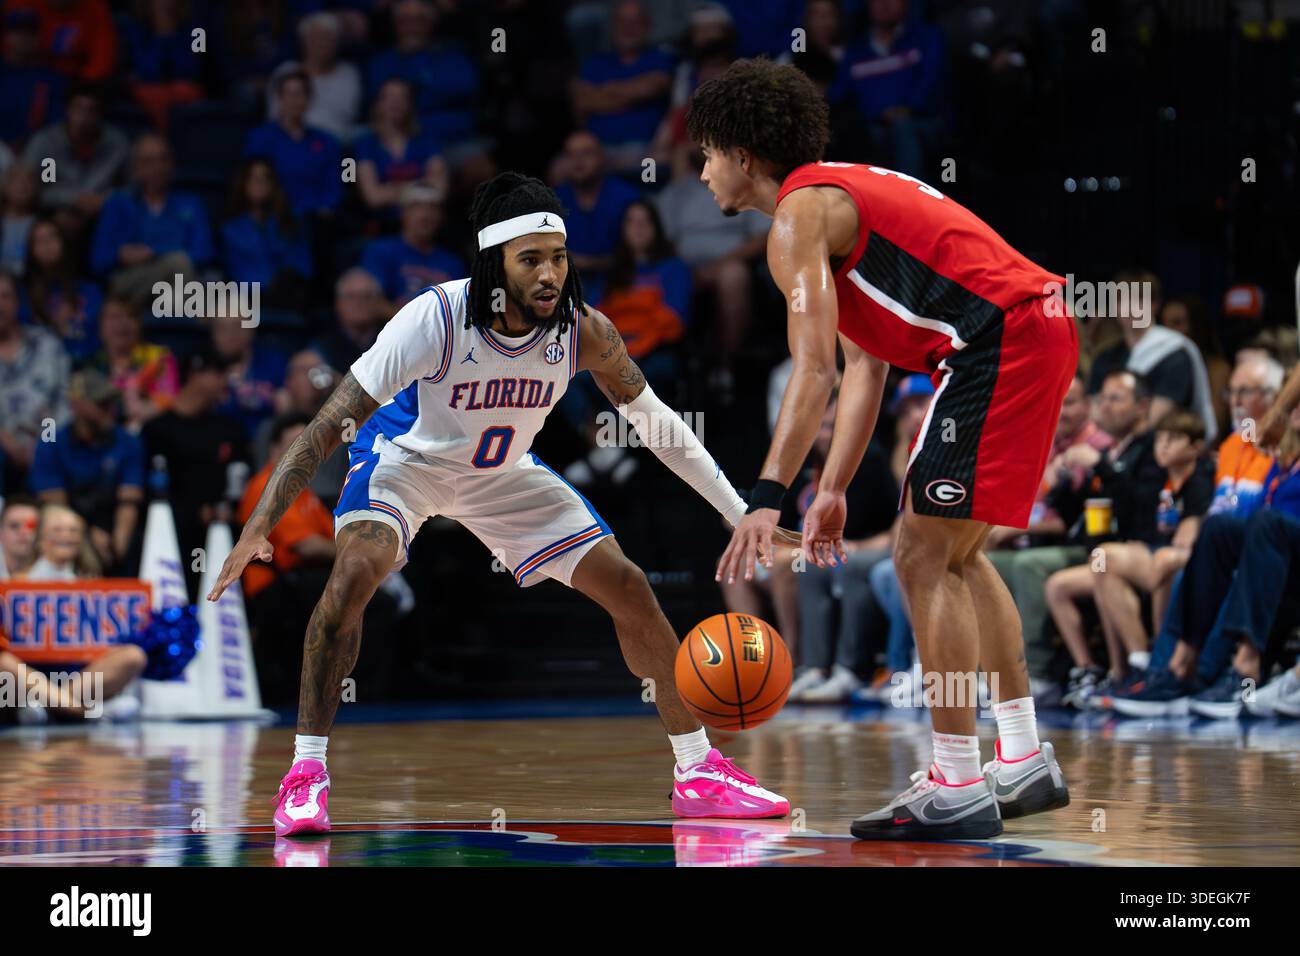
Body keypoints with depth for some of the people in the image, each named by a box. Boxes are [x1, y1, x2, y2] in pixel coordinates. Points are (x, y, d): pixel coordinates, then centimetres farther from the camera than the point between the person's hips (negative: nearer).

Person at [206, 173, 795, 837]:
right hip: (405, 459, -4)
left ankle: (698, 772, 15)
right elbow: (333, 420, -33)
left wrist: (742, 514, -6)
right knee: (355, 571, -33)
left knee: (630, 591, -1)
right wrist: (260, 524, -40)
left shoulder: (585, 333, -22)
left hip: (503, 472, 4)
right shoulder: (436, 318, -34)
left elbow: (653, 420, -5)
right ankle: (305, 774, -24)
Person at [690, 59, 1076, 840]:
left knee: (926, 561, -6)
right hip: (1040, 330, 10)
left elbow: (814, 370, -16)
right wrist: (834, 491, 23)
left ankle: (958, 789, -5)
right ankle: (1025, 762, 21)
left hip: (997, 347, -10)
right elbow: (865, 367, 24)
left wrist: (768, 499, -19)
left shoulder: (798, 215, -6)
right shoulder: (840, 193, 25)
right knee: (958, 555, 19)